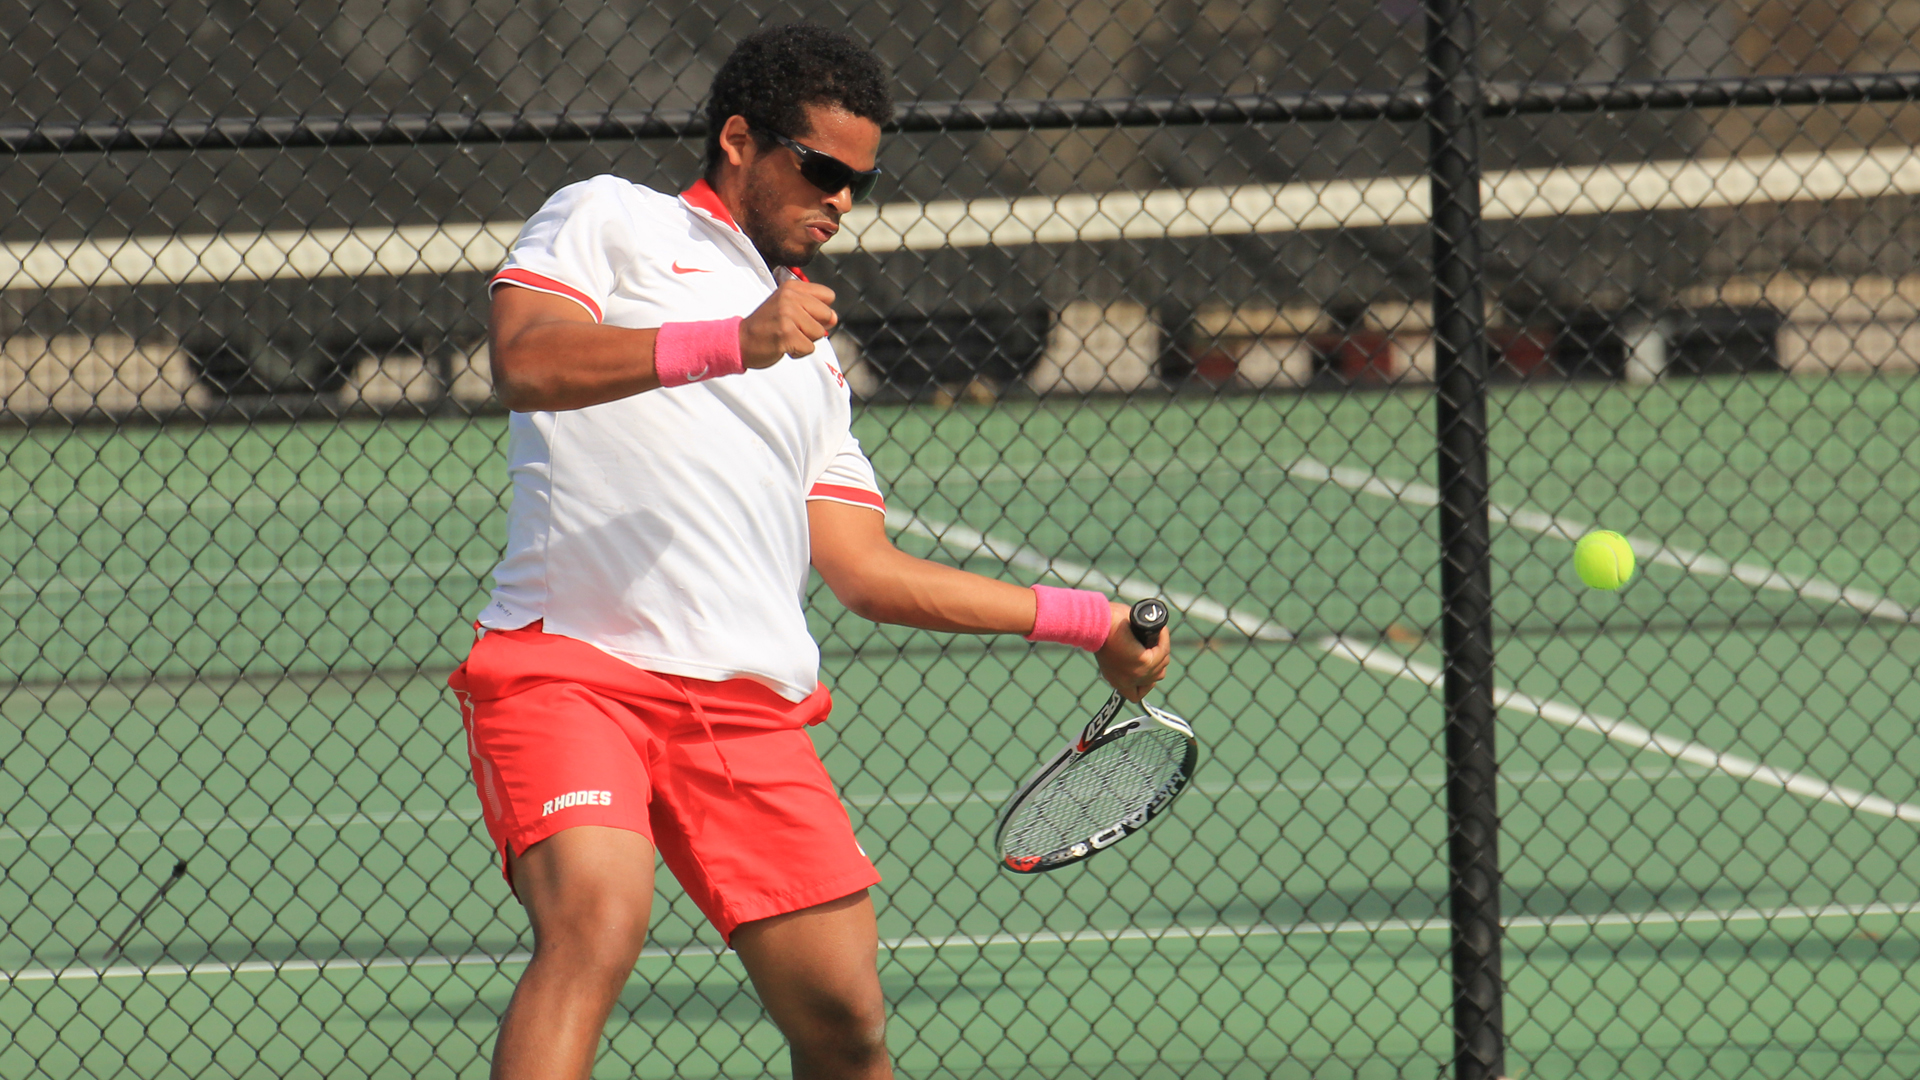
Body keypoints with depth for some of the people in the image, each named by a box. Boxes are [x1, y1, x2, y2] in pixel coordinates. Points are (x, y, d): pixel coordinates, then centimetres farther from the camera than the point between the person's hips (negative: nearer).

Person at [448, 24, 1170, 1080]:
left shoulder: (814, 362, 30)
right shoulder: (609, 220, 10)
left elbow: (867, 571, 27)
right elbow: (525, 363, -9)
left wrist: (1085, 621, 25)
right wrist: (730, 343, -19)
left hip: (749, 707, 6)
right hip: (569, 664, -6)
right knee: (594, 924, -29)